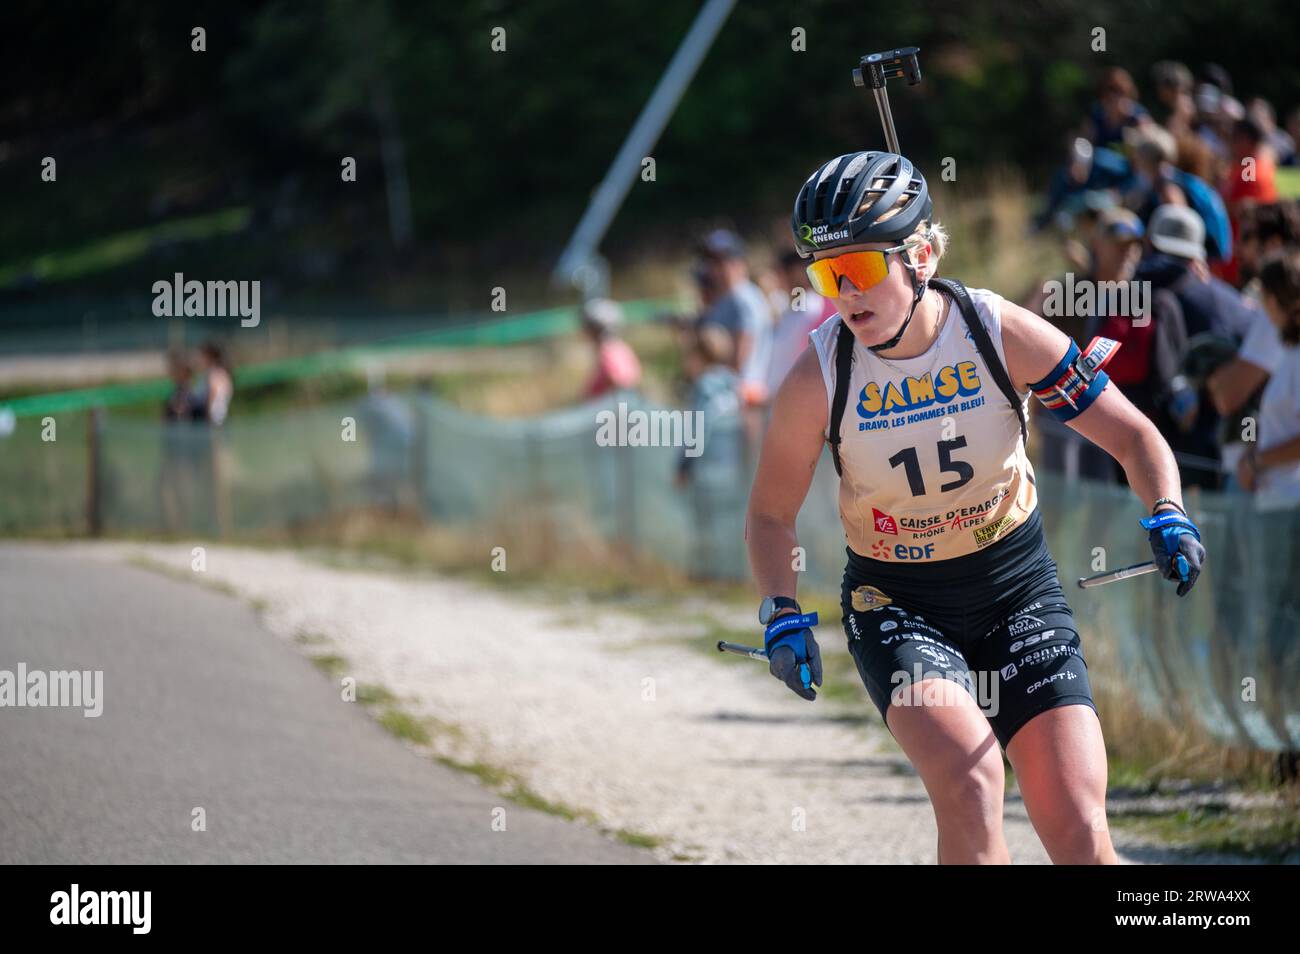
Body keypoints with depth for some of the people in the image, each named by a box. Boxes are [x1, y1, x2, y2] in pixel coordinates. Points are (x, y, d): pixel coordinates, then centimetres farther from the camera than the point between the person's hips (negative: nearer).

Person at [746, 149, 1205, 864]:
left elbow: (1134, 437, -8)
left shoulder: (1000, 331, -16)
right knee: (971, 782, -29)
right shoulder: (818, 377, -15)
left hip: (1018, 587, 1)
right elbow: (770, 513, 0)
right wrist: (781, 614, -15)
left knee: (1079, 831, -11)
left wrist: (1168, 517, -25)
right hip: (896, 603, -1)